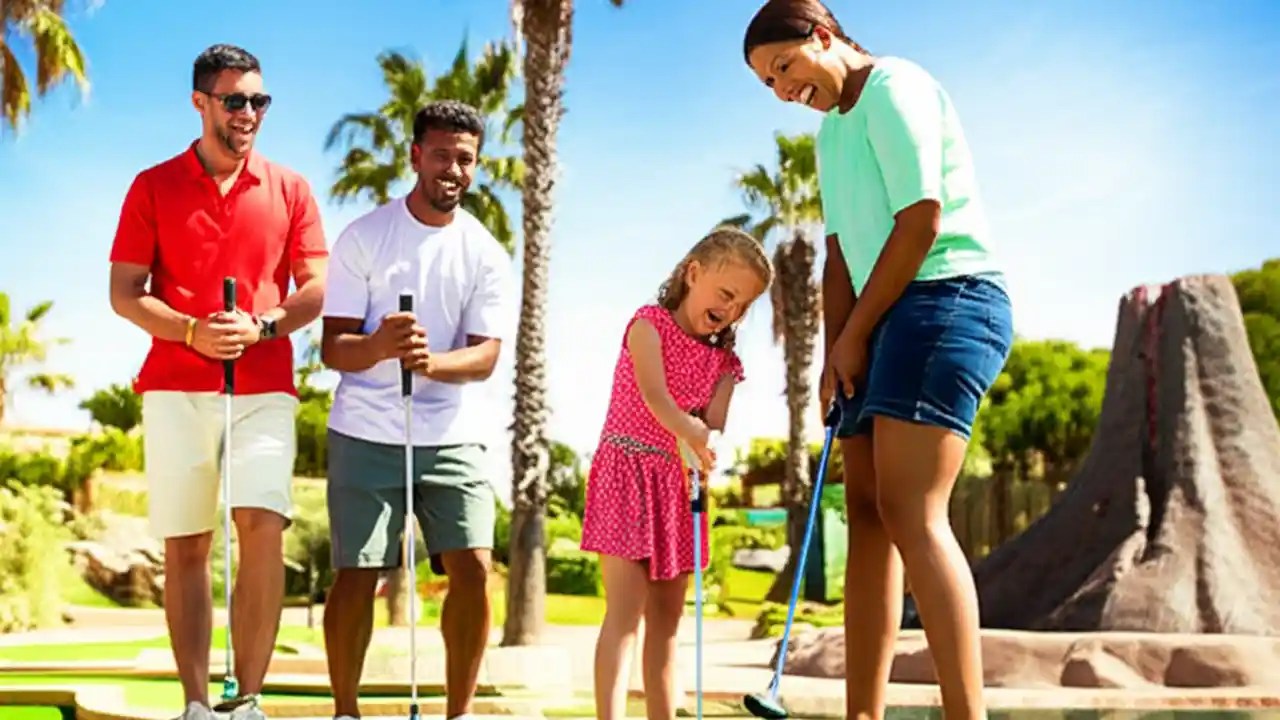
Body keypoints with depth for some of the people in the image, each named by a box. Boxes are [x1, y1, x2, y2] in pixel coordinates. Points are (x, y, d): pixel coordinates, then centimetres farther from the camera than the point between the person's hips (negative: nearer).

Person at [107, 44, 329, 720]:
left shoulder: (290, 189, 10)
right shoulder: (153, 187, 8)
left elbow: (316, 289, 6)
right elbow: (123, 292, 3)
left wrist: (260, 326, -13)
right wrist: (190, 331, -13)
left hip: (264, 387, 0)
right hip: (175, 387, 0)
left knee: (263, 528, -15)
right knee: (183, 545, 1)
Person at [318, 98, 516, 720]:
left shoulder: (487, 256, 4)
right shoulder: (362, 238, 0)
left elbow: (485, 356, -6)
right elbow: (333, 347, -5)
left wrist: (431, 362, -28)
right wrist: (380, 347, -28)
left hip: (454, 436, 2)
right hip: (366, 434, -1)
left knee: (471, 567, -9)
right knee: (355, 575, -4)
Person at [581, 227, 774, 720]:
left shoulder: (724, 361, 11)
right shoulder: (649, 324, -5)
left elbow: (713, 425, -4)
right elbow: (653, 393, -23)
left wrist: (706, 447, -28)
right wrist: (690, 432, -41)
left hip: (678, 485, 6)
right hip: (627, 471, -6)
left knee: (666, 617, 8)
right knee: (625, 611, -15)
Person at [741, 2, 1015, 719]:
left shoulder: (894, 89, -6)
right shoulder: (833, 129, 22)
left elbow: (921, 221, -15)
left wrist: (855, 332, -9)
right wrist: (836, 351, 6)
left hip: (948, 298, -10)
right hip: (888, 320, 10)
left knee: (910, 513, -18)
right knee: (867, 514, 4)